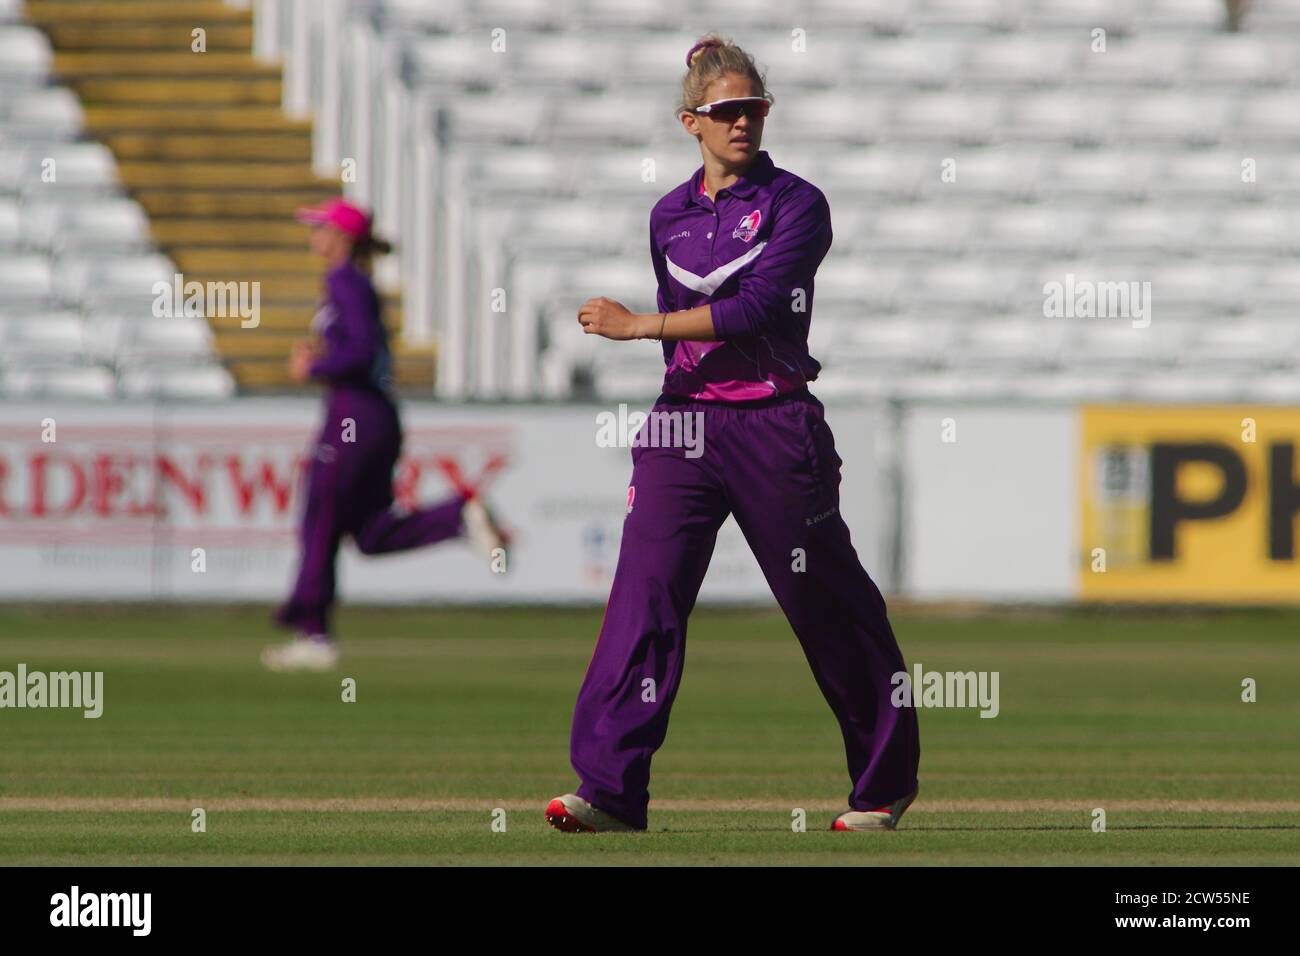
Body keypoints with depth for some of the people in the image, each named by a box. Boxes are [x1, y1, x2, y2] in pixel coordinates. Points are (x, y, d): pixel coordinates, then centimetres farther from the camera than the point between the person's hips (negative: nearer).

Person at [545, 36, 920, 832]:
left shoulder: (796, 205, -5)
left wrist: (637, 326, -15)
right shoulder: (670, 217, 13)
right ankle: (611, 789, -18)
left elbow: (757, 308, -17)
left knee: (827, 604, 4)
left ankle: (886, 782, 21)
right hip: (684, 423, 4)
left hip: (774, 428, -4)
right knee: (646, 592, -12)